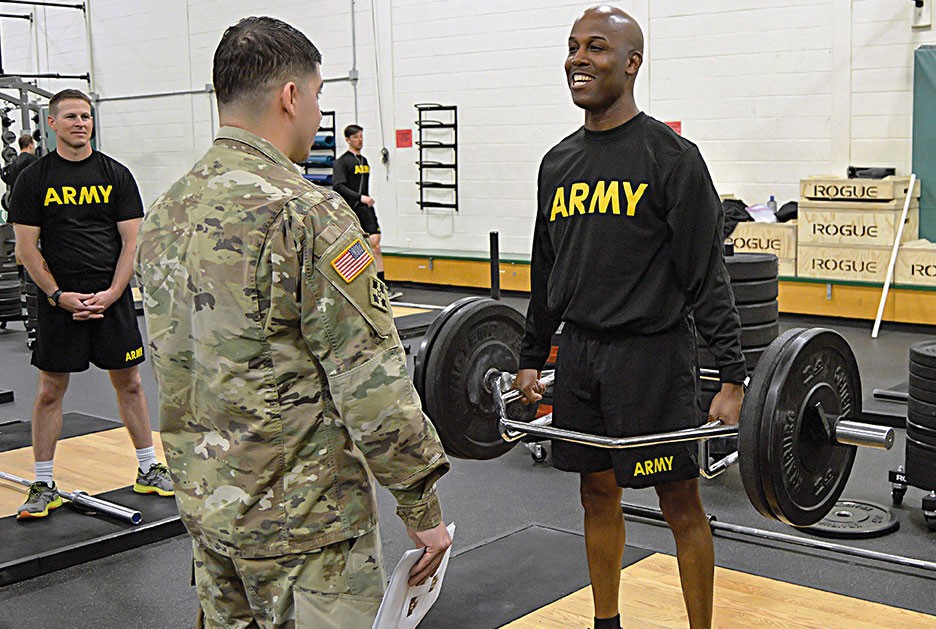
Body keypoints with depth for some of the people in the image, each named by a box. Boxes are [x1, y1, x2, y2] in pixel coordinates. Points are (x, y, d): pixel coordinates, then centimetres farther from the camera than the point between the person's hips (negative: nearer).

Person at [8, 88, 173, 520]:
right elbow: (26, 246, -1)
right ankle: (43, 486, 14)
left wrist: (111, 294, -10)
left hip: (112, 298, 1)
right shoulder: (34, 178, 1)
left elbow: (132, 241, 1)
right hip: (59, 301, -1)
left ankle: (148, 470, 22)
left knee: (129, 383, 9)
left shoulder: (116, 175, 4)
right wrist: (57, 295, -12)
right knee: (50, 390, 3)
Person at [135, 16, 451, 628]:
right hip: (300, 512, -8)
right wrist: (423, 507, -12)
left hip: (204, 503, 8)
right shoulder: (306, 213, -20)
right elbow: (371, 383, -21)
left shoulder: (166, 211, 6)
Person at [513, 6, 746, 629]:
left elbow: (707, 273, -12)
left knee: (681, 501, 3)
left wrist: (733, 374, -16)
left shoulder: (671, 157, -10)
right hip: (580, 351, 6)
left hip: (652, 353, -6)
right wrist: (531, 358, 18)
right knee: (598, 494, 15)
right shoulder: (559, 163, 9)